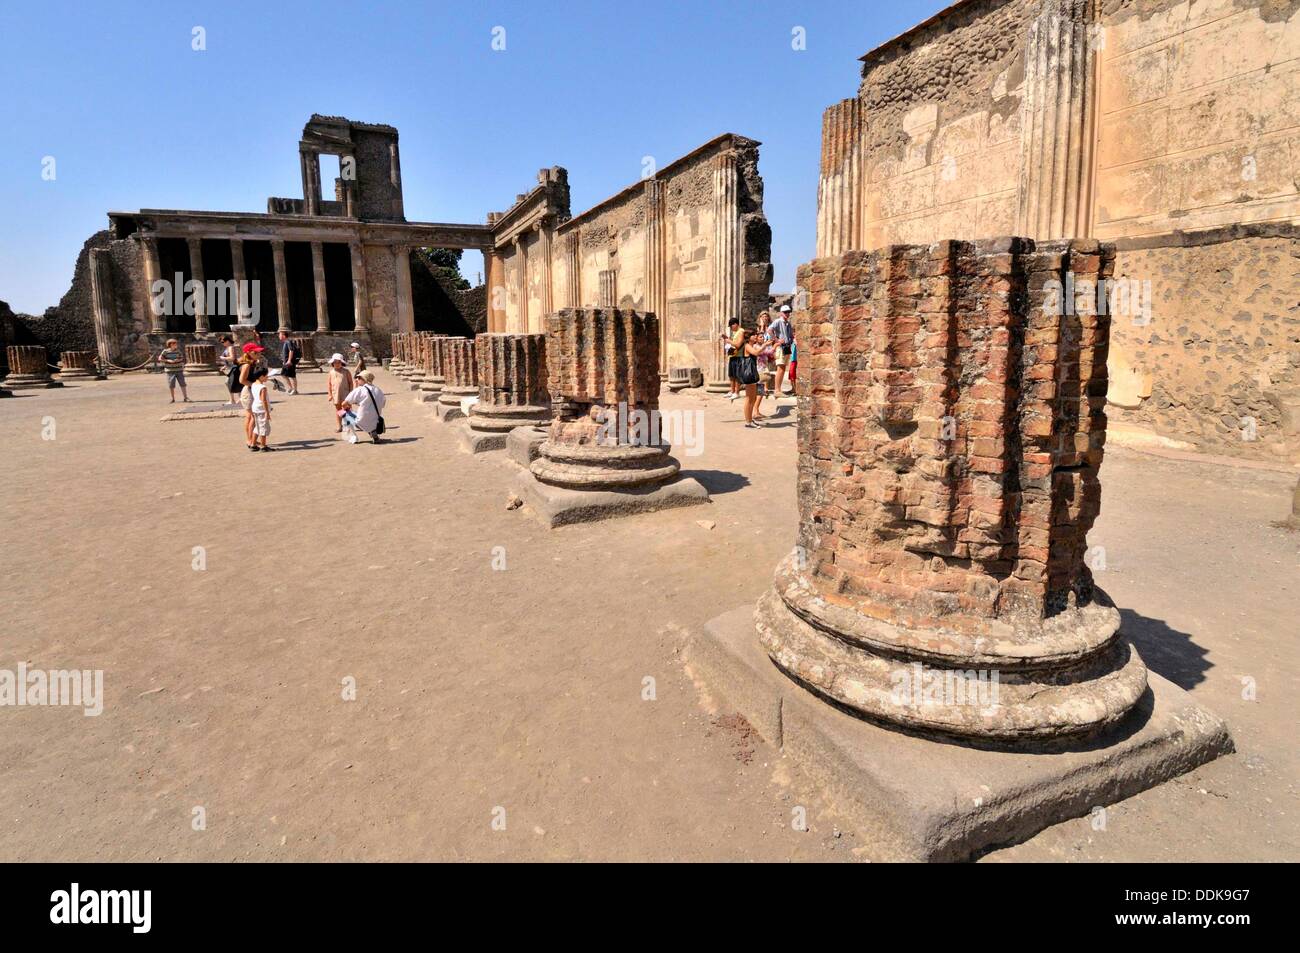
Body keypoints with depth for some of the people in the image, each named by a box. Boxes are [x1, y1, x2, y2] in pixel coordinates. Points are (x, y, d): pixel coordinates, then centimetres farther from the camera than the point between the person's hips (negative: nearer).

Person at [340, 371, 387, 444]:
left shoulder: (359, 390, -8)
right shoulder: (379, 391, 6)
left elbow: (344, 405, -2)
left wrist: (348, 407, 23)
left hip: (362, 424, -5)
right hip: (376, 424, 5)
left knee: (344, 413, 16)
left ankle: (352, 437, 11)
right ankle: (373, 432, 16)